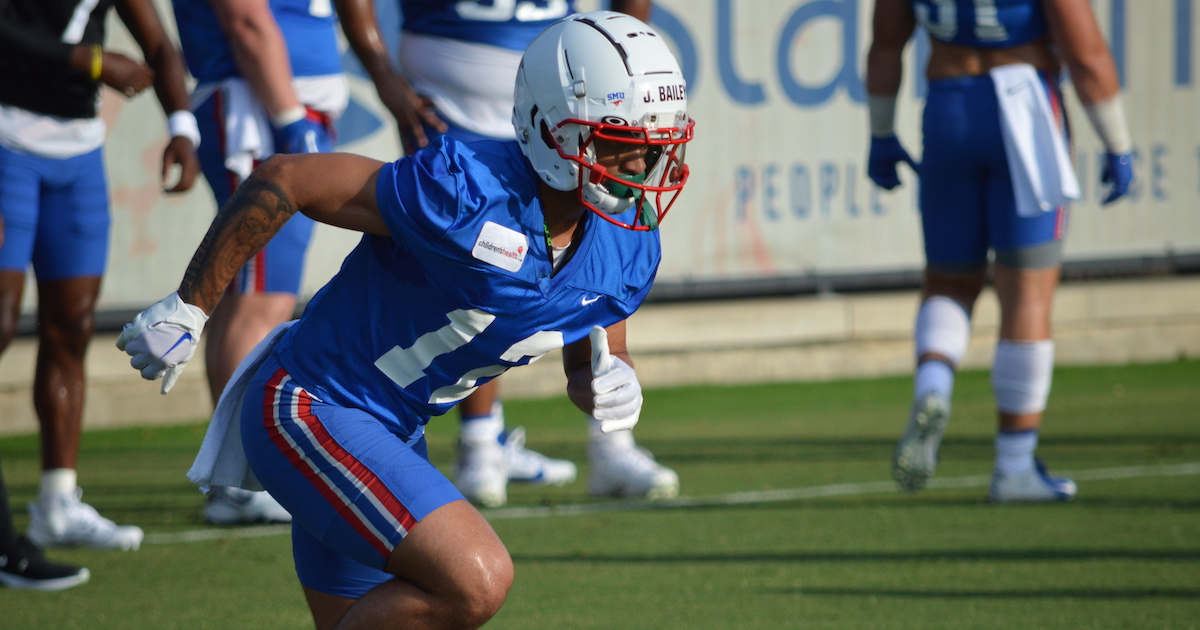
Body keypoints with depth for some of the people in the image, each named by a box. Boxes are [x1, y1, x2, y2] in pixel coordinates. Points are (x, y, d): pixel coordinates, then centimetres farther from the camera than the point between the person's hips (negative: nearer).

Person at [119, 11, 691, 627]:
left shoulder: (626, 246, -4)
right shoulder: (470, 195, -27)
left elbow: (592, 360, 14)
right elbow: (283, 180, -20)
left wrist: (610, 383, -12)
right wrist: (188, 308, -13)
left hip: (394, 433, 9)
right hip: (310, 412, -9)